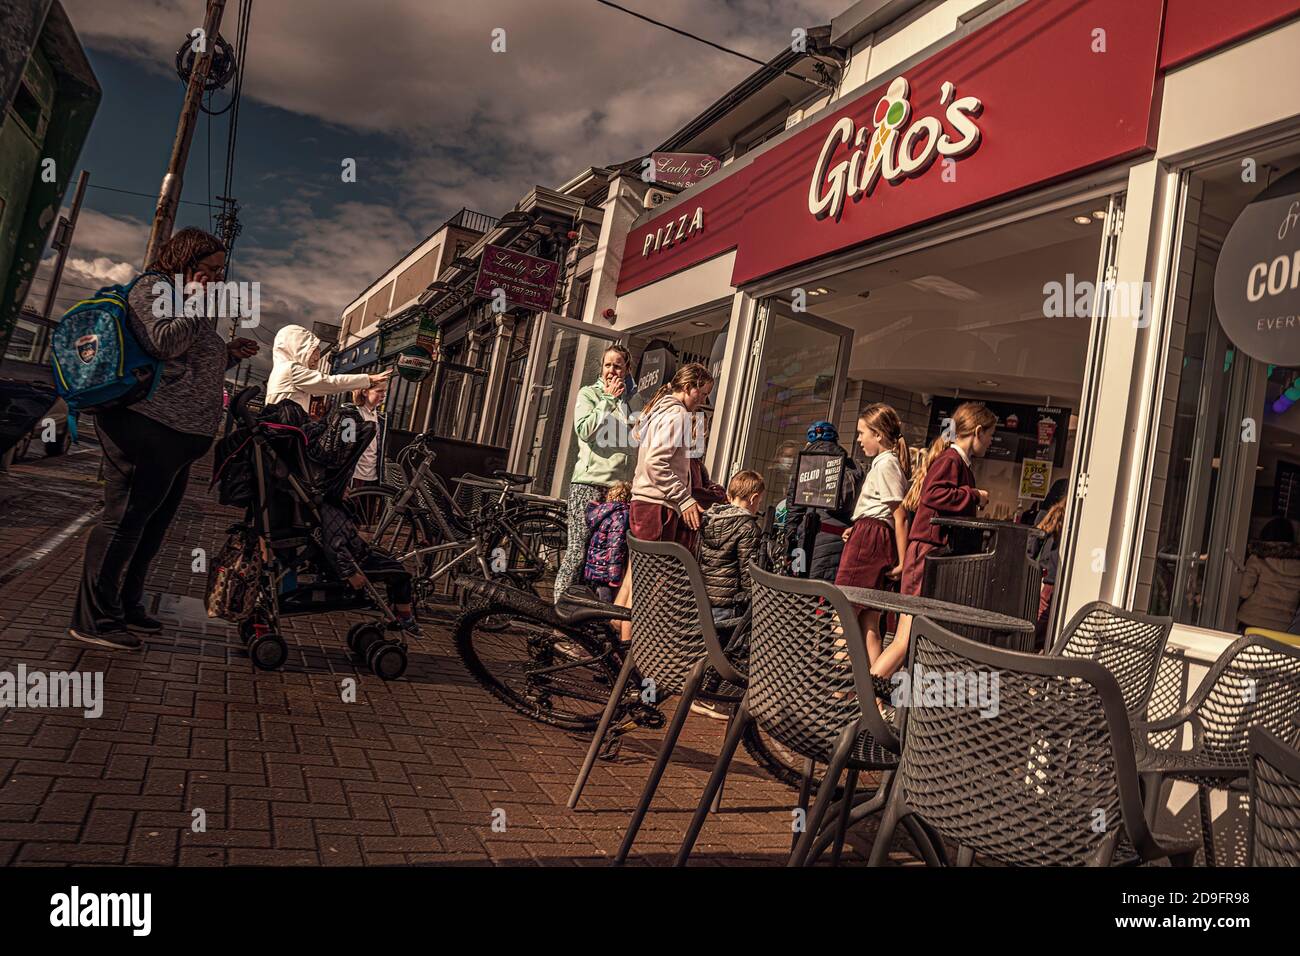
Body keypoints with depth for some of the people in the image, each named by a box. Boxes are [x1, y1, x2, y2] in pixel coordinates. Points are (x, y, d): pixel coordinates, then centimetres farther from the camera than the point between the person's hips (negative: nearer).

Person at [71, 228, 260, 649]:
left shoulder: (189, 305, 25)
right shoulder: (152, 289, -4)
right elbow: (164, 342, -21)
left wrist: (229, 354, 16)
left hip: (179, 437, 10)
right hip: (147, 429, -10)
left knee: (153, 526, 14)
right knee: (124, 519, -7)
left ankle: (126, 608, 24)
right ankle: (93, 620, -1)